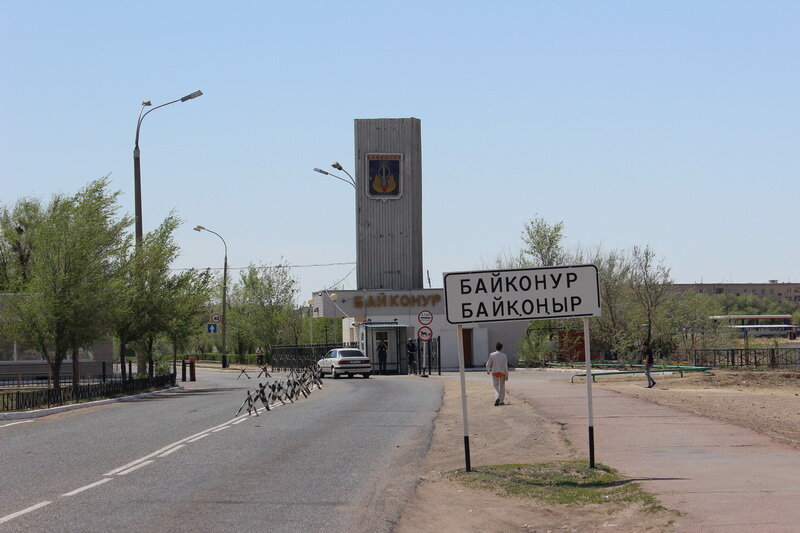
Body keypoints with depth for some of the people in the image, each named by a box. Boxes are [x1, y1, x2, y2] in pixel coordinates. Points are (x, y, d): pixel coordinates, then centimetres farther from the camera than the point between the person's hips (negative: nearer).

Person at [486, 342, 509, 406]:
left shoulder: (492, 355, -5)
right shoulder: (504, 356, -6)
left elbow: (488, 364, -3)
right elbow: (506, 366, -9)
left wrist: (488, 370, 18)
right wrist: (507, 375, -3)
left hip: (494, 372, 0)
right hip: (502, 373, 0)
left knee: (496, 386, 2)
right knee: (502, 386, 14)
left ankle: (497, 398, -25)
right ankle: (501, 401, 19)